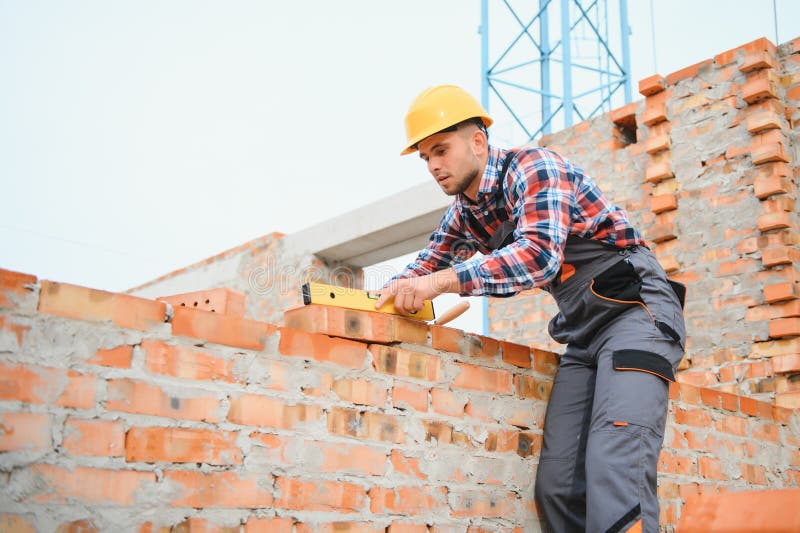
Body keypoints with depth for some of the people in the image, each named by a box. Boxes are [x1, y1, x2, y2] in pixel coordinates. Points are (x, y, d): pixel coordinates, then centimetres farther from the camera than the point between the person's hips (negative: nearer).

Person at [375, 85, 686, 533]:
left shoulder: (533, 167, -12)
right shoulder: (463, 214, 12)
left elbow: (540, 253, -29)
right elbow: (426, 267, 19)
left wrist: (442, 281, -35)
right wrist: (382, 297, -2)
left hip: (635, 308, -7)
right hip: (581, 331, 8)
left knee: (614, 463, -25)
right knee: (558, 484, -5)